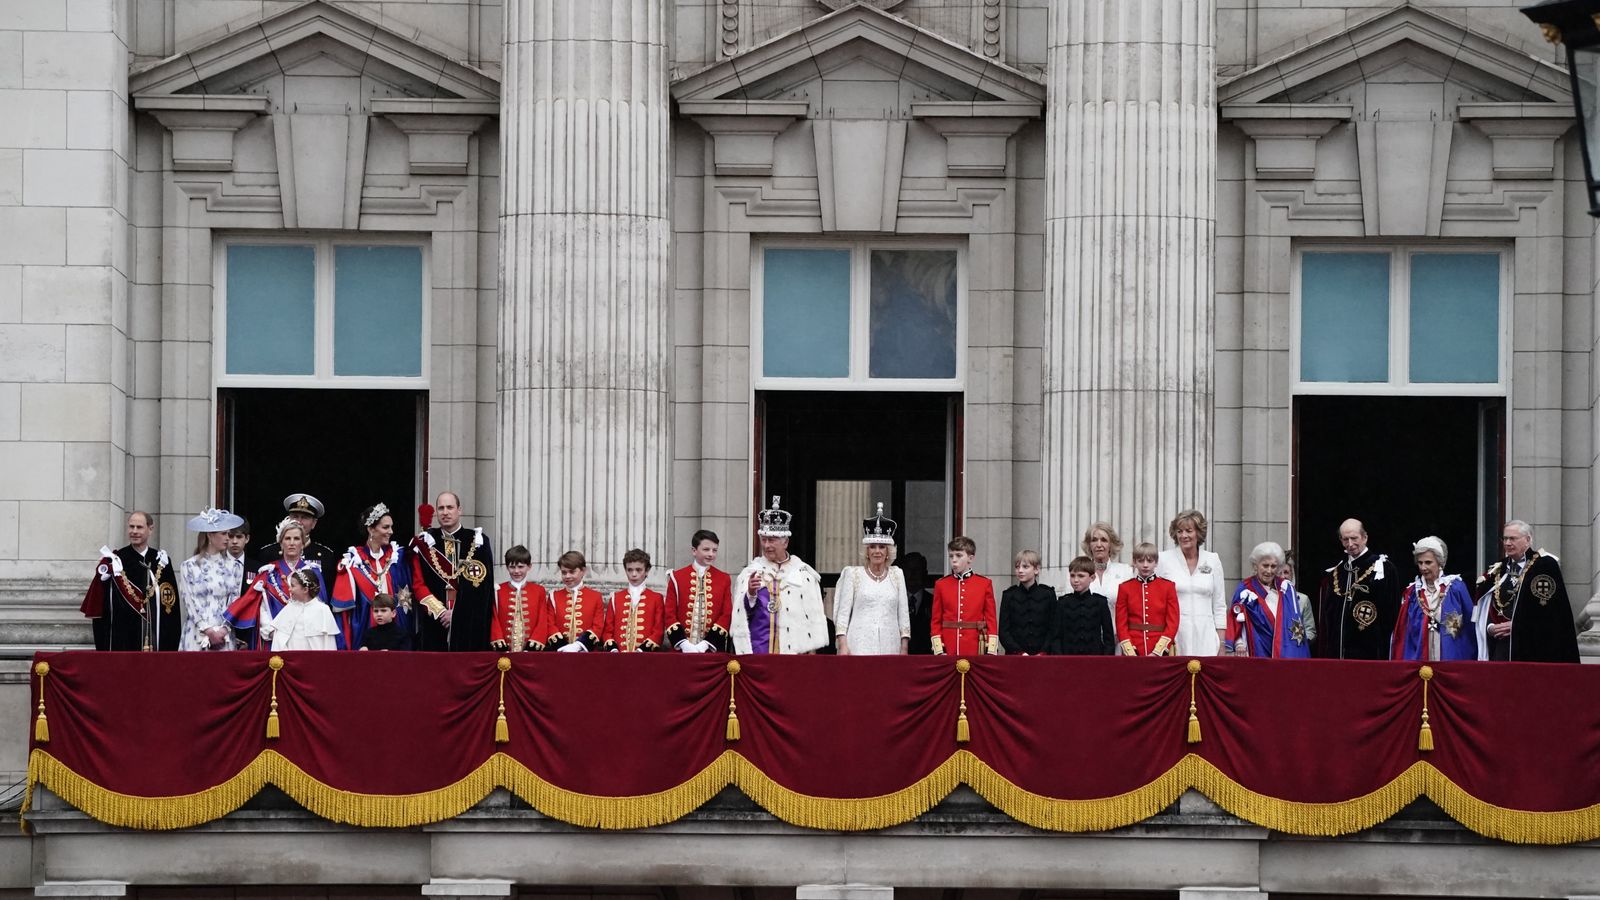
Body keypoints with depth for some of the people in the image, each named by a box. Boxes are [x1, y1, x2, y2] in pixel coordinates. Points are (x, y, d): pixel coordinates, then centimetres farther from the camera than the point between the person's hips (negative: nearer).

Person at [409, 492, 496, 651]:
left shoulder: (478, 542, 5)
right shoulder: (424, 542, 8)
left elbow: (482, 584, -1)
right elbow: (418, 584, 3)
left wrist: (456, 612, -9)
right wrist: (440, 611, -9)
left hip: (470, 624, -1)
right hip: (433, 624, 1)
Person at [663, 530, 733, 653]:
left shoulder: (724, 579, 7)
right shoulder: (677, 578, 5)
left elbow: (727, 615, 2)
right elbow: (669, 614, 2)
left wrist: (707, 644, -10)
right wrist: (683, 643, -11)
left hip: (713, 649, 0)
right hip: (682, 650, 0)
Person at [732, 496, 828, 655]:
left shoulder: (803, 573, 6)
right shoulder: (750, 572, 7)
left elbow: (814, 616, 6)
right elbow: (741, 612, 2)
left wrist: (812, 651, 0)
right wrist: (750, 594, -18)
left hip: (794, 648, 0)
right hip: (758, 648, 0)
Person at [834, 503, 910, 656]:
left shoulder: (896, 574, 13)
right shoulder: (853, 573, 7)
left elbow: (903, 613, 13)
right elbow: (843, 612, 4)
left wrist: (904, 648, 6)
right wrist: (843, 644, -5)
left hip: (889, 646, 2)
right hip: (860, 647, -2)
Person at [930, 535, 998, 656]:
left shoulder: (985, 584, 4)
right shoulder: (941, 585, 6)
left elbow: (991, 620, 4)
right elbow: (936, 622, 7)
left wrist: (991, 651, -5)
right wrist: (939, 651, -4)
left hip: (975, 649, -1)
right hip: (948, 650, 1)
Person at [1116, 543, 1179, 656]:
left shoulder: (1168, 587, 4)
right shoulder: (1125, 588, 5)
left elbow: (1173, 622, 0)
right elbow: (1121, 623, 3)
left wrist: (1157, 652, -10)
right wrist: (1130, 653, -9)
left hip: (1160, 654, 0)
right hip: (1133, 653, 0)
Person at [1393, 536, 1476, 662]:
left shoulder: (1456, 587, 1)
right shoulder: (1412, 592, 9)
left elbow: (1470, 625, 5)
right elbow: (1402, 634, 10)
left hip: (1451, 657, -2)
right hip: (1419, 657, 2)